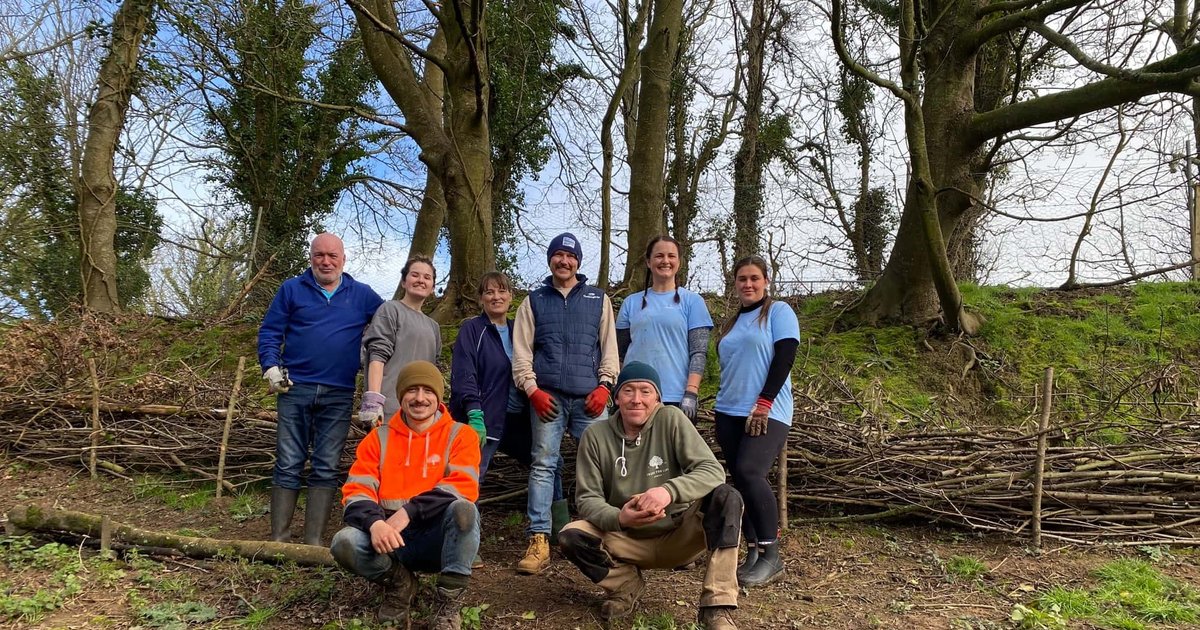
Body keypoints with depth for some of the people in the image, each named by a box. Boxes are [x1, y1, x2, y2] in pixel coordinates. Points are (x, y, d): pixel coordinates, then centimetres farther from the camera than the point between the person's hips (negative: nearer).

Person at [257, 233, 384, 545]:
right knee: (288, 464, 1)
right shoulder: (291, 289, 7)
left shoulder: (363, 295, 9)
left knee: (327, 468, 2)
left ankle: (313, 541, 8)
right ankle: (279, 539, 8)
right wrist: (271, 367, -10)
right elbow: (270, 332, 6)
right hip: (295, 390, -1)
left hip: (339, 395, 1)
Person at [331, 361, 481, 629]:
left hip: (439, 537, -2)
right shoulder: (379, 437, 10)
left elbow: (463, 487, -13)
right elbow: (357, 490, -1)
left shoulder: (460, 435, 2)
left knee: (464, 509, -34)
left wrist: (408, 512, -25)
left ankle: (449, 602, -17)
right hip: (390, 537, 3)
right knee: (344, 542, -26)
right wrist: (375, 522, -24)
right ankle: (399, 584, 3)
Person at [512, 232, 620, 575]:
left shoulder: (599, 299, 15)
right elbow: (521, 352, 8)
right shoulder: (534, 301, 14)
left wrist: (604, 385, -4)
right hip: (548, 396, 0)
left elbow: (609, 346, 10)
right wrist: (533, 390, -5)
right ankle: (539, 541, -3)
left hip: (589, 397, 0)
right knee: (543, 465, -4)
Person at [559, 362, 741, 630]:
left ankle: (717, 608, -24)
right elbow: (587, 498, -9)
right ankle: (627, 585, 4)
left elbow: (713, 471, -19)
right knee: (570, 537, -25)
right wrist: (618, 518, -31)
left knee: (726, 497, -26)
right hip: (627, 541, 1)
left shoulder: (671, 419, -12)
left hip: (677, 536, -1)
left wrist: (669, 490, -39)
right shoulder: (595, 435, -8)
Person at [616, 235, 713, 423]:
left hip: (677, 398, -2)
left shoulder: (692, 301, 6)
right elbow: (619, 354, 14)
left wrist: (691, 394, -12)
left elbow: (699, 353, -1)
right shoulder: (631, 303, 13)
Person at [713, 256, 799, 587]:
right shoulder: (731, 323, 20)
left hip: (767, 412, -7)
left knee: (749, 472, -22)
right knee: (740, 480, 3)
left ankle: (771, 554, -14)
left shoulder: (779, 311, 1)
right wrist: (724, 403, 15)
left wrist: (764, 404, -17)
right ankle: (753, 551, 10)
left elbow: (784, 358, -10)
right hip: (729, 412, 7)